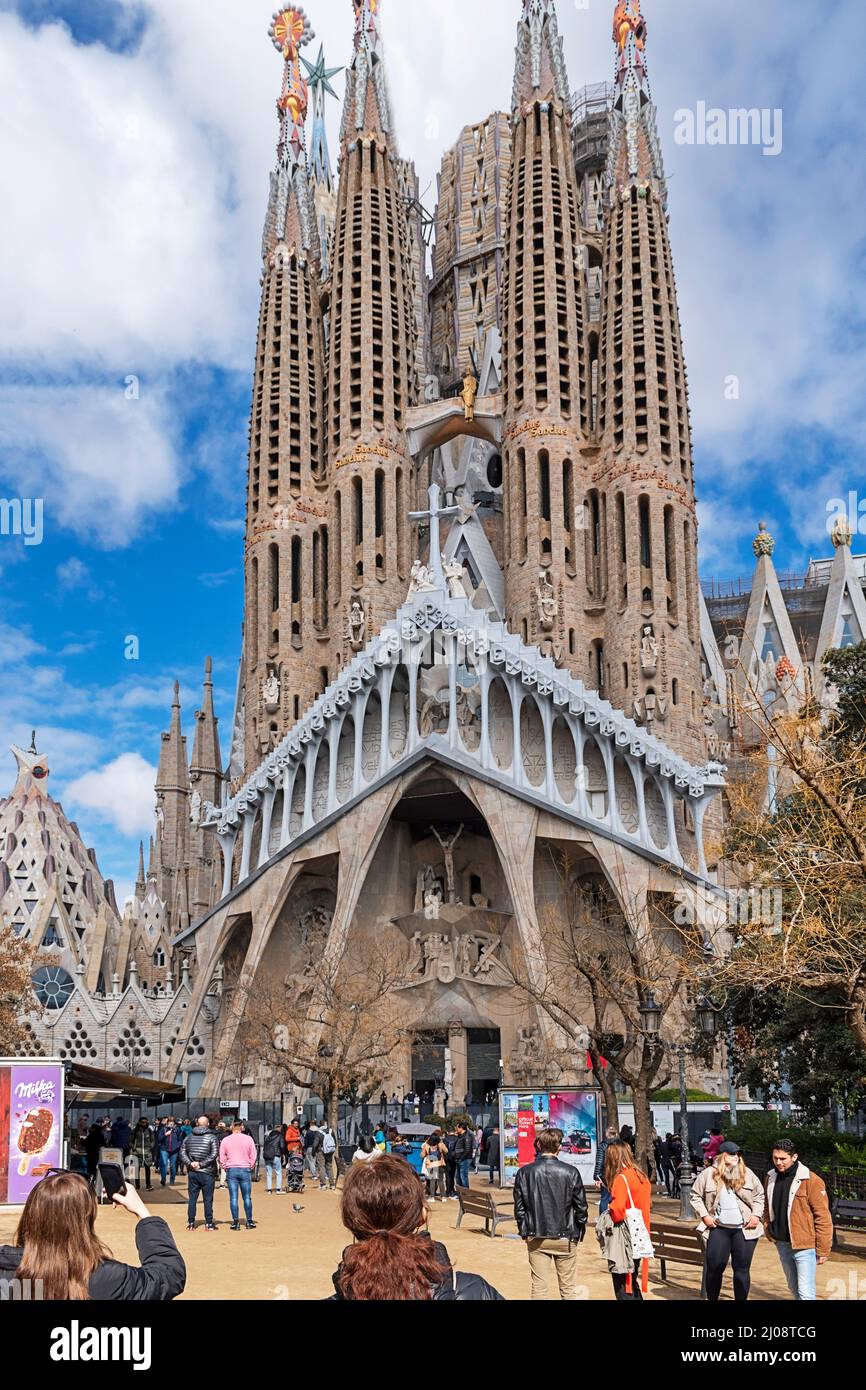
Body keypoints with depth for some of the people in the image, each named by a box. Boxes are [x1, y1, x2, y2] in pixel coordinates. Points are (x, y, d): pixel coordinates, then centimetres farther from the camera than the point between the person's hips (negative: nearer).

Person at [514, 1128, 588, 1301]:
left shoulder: (524, 1172, -6)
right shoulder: (570, 1172, -10)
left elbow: (519, 1208, 0)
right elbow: (581, 1207, -4)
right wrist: (579, 1231, 11)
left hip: (536, 1237, 1)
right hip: (565, 1238, -1)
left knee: (539, 1287, 9)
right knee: (569, 1288, 10)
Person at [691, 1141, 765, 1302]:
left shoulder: (747, 1174, 5)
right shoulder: (708, 1174, 0)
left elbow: (759, 1195, 12)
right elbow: (696, 1195, 6)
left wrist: (756, 1215, -1)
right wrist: (704, 1215, -4)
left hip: (745, 1229, 1)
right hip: (718, 1228, -1)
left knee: (742, 1269, 4)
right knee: (714, 1267, 2)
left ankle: (741, 1300, 14)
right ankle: (711, 1299, 18)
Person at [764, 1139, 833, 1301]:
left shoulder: (811, 1181, -16)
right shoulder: (771, 1178, 3)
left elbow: (823, 1218, -14)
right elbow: (768, 1207, 17)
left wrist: (823, 1250, -13)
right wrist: (769, 1229, 5)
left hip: (804, 1246, -6)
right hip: (782, 1244, 7)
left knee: (806, 1293, -9)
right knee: (794, 1287, 19)